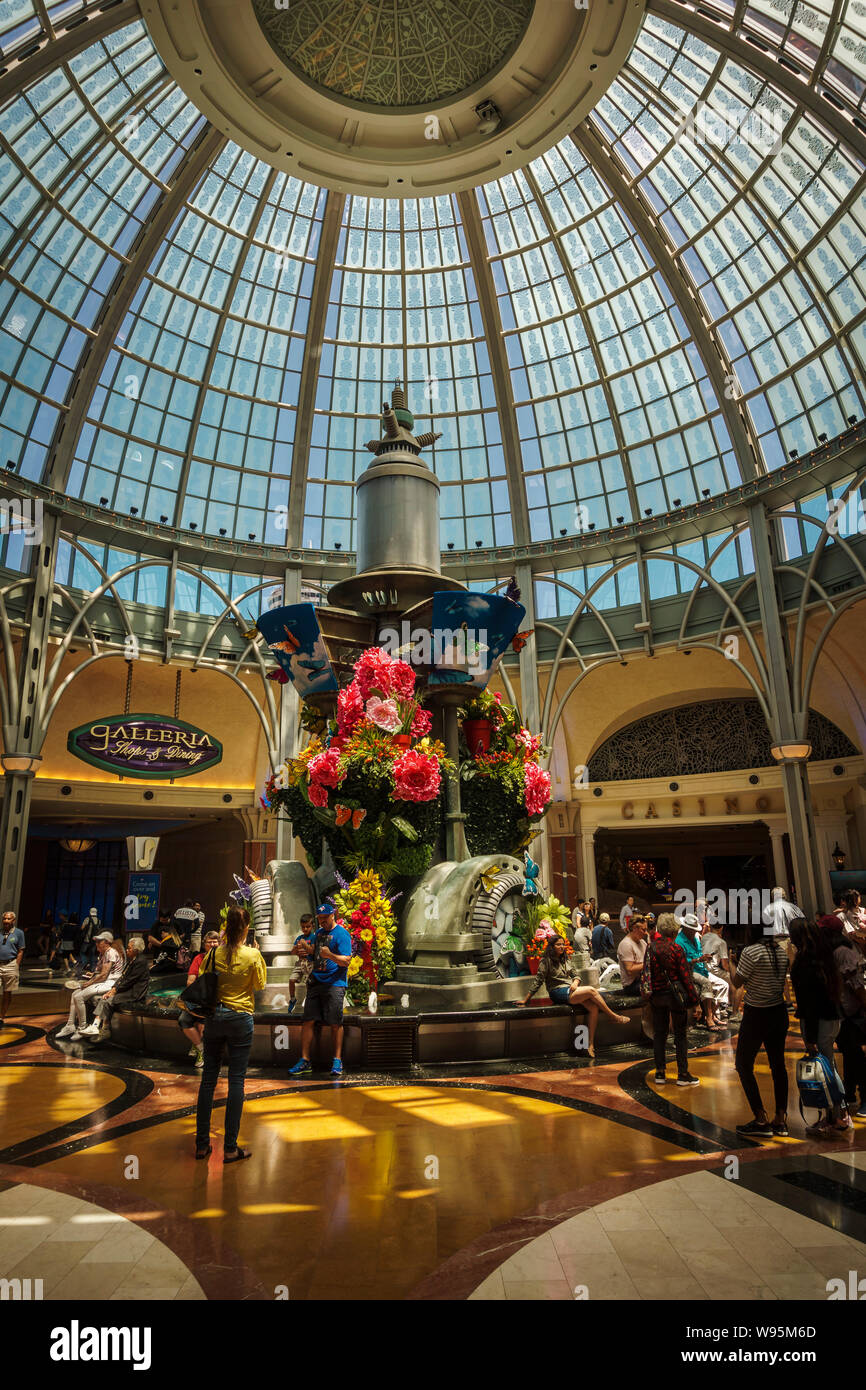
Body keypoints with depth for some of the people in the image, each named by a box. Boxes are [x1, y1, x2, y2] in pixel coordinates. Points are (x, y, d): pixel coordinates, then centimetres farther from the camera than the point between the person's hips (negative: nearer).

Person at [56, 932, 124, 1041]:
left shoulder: (111, 953, -15)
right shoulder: (102, 953, 17)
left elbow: (103, 975, -19)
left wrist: (89, 983, -10)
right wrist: (92, 975, 7)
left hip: (109, 983, -11)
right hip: (101, 982, 11)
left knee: (79, 997, -17)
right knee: (75, 993, 5)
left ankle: (82, 1028, -7)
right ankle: (70, 1026, 6)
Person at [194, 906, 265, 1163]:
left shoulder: (215, 953, -5)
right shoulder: (252, 955, -12)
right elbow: (260, 984, 2)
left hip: (214, 1017, 3)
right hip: (240, 1019, -3)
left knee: (208, 1078, 11)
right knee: (236, 1081, 3)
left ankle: (202, 1144, 18)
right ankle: (230, 1148, 7)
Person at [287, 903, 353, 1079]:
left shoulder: (342, 934, -7)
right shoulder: (318, 932, 16)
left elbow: (346, 960, -14)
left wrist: (330, 955, -28)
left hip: (334, 984, -6)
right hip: (316, 982, 6)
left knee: (335, 1023, -3)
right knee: (308, 1021, 3)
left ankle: (337, 1060, 9)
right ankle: (304, 1061, 9)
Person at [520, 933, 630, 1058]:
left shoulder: (567, 959, 18)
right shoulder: (546, 961, -2)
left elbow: (576, 975, 18)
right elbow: (538, 981, -1)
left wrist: (575, 982, -7)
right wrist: (526, 999, -3)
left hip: (572, 989, 6)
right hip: (558, 993, -6)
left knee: (593, 1007, -22)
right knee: (591, 990, -24)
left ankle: (591, 1044, -18)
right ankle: (614, 1017, -10)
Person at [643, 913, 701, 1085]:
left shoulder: (650, 947, -1)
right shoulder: (676, 949, -15)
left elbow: (646, 972, 5)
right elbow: (685, 975, -12)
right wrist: (694, 998, -4)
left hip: (656, 995, 4)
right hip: (675, 994, -4)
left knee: (659, 1034, 11)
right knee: (681, 1035, 7)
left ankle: (660, 1073, 14)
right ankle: (683, 1074, 11)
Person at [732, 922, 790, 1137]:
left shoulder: (751, 952, -21)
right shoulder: (783, 950, -2)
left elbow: (737, 982, -11)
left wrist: (737, 961, 2)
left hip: (756, 1015, -6)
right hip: (779, 1012, 7)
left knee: (743, 1065, 6)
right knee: (778, 1064, 15)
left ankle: (761, 1120, 4)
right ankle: (781, 1119, 20)